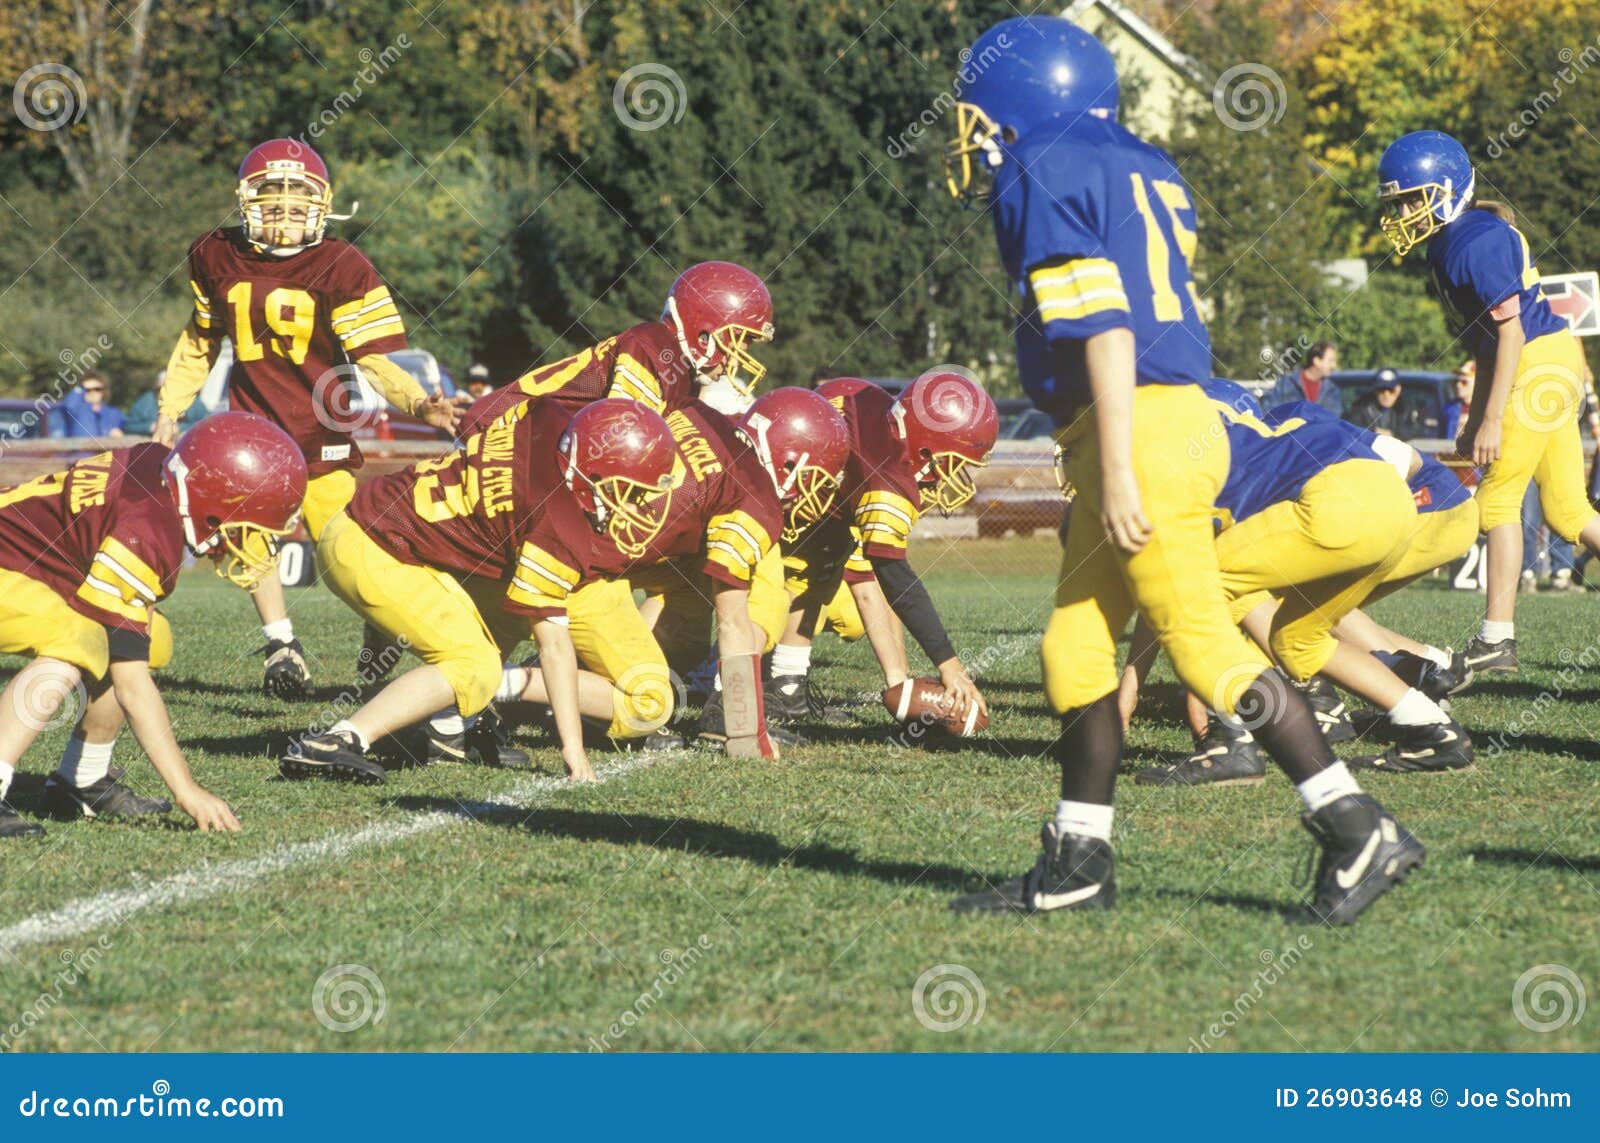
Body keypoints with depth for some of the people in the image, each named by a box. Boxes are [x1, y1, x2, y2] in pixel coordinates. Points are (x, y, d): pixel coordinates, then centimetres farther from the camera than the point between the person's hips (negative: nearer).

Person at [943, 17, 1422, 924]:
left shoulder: (1045, 178, -8)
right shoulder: (1142, 172, 19)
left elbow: (1104, 329, -16)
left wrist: (1117, 472, -19)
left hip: (1142, 431, -10)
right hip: (1183, 412, 10)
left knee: (1207, 646, -8)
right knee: (1075, 644, 13)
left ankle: (1361, 833, -9)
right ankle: (1079, 863, 18)